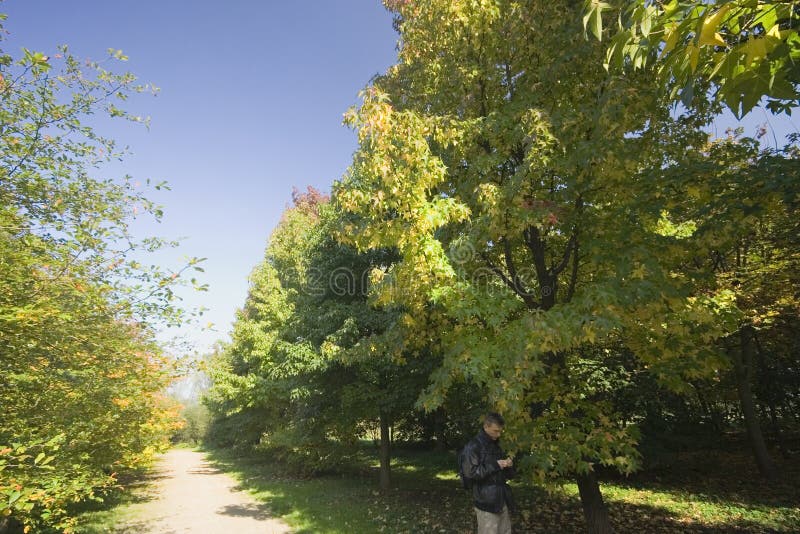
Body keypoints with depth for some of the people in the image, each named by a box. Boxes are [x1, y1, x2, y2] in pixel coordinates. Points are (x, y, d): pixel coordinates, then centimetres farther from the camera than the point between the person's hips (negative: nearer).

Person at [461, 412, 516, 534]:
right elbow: (470, 472, -18)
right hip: (486, 501, -7)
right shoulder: (473, 446, -11)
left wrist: (509, 465, -3)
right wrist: (494, 465, -18)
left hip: (502, 500, 7)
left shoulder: (497, 446, 12)